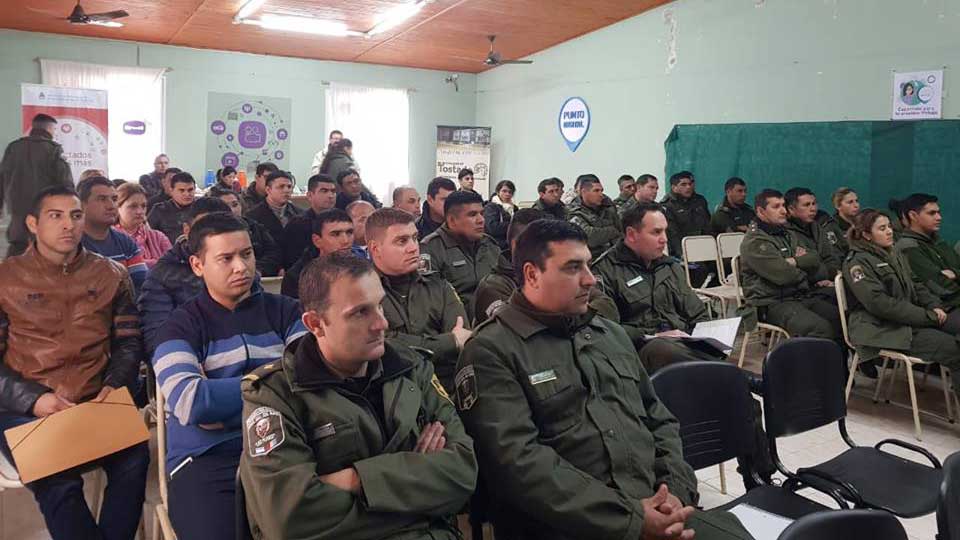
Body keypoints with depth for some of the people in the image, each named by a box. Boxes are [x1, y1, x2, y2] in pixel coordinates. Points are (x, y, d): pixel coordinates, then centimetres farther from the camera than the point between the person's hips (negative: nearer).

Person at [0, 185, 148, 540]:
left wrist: (114, 385, -7)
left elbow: (128, 340, 12)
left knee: (135, 458, -27)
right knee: (57, 480, -30)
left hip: (96, 403, 2)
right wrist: (34, 398, -14)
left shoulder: (112, 275, 11)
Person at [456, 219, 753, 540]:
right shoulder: (491, 353, -6)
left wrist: (676, 490, 0)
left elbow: (660, 420, 19)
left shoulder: (611, 333, 17)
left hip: (657, 509, 6)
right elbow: (520, 460, -17)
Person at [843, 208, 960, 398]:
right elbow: (880, 303, -18)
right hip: (882, 329, -8)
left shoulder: (895, 255, 18)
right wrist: (927, 316, -17)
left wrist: (935, 306, -1)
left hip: (909, 319, 8)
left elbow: (915, 285, 21)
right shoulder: (857, 263, -9)